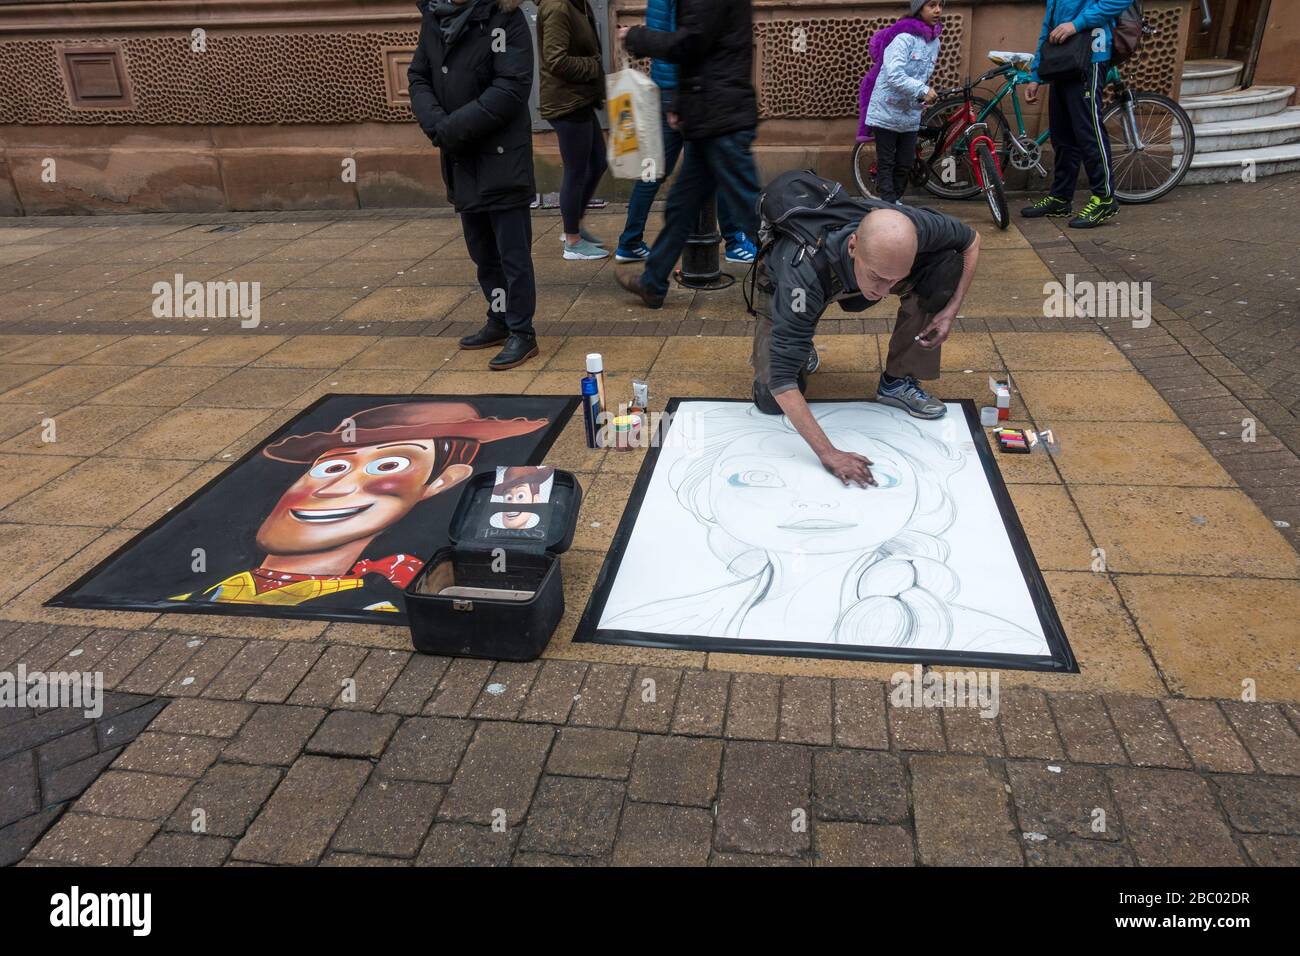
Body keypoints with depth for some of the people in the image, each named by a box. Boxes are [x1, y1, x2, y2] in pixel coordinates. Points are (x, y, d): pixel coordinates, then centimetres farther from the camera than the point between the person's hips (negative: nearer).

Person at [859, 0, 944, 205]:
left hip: (910, 115, 7)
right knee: (886, 164, -1)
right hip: (887, 111, -7)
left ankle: (896, 202, 22)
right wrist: (923, 90, -34)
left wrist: (922, 98, 6)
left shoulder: (934, 42, 8)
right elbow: (895, 75, -27)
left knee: (905, 165, 9)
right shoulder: (904, 38, -16)